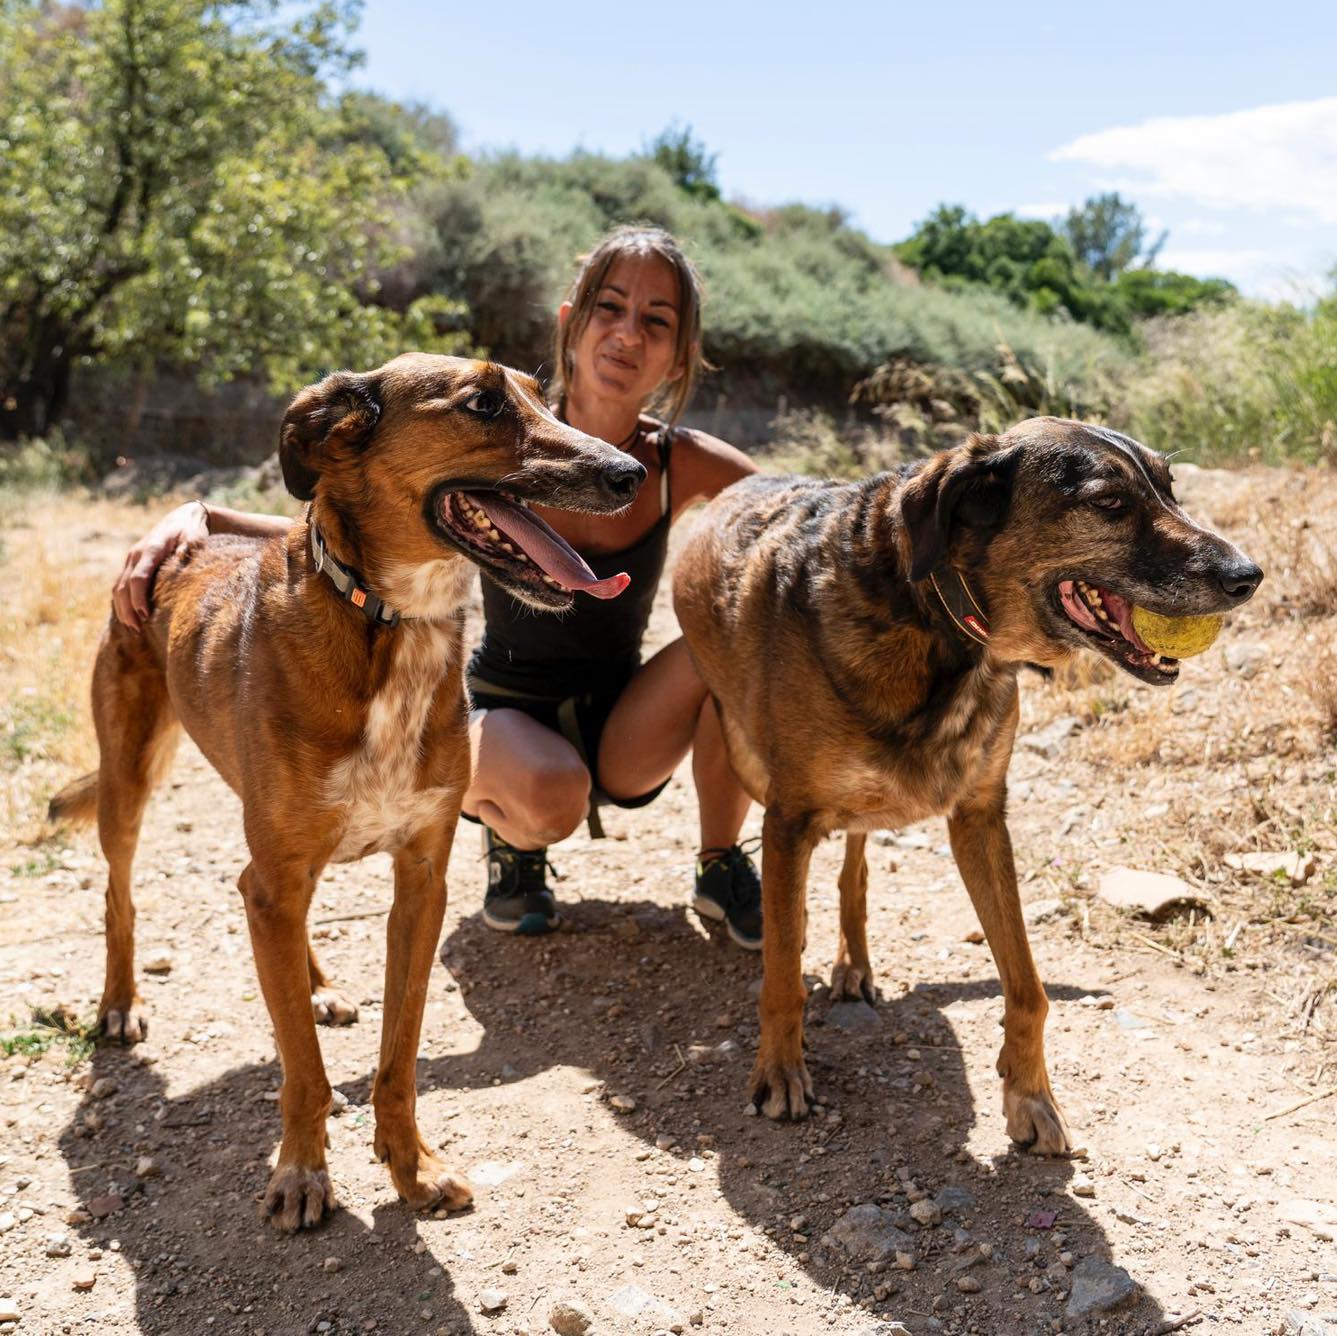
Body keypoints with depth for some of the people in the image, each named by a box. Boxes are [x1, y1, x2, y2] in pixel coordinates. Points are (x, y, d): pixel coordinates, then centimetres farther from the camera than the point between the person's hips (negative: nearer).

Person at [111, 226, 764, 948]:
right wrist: (196, 516, -31)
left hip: (622, 731, 3)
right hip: (505, 713, -2)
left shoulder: (683, 465, -11)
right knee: (552, 794, -38)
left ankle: (721, 865, -3)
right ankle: (509, 838, 3)